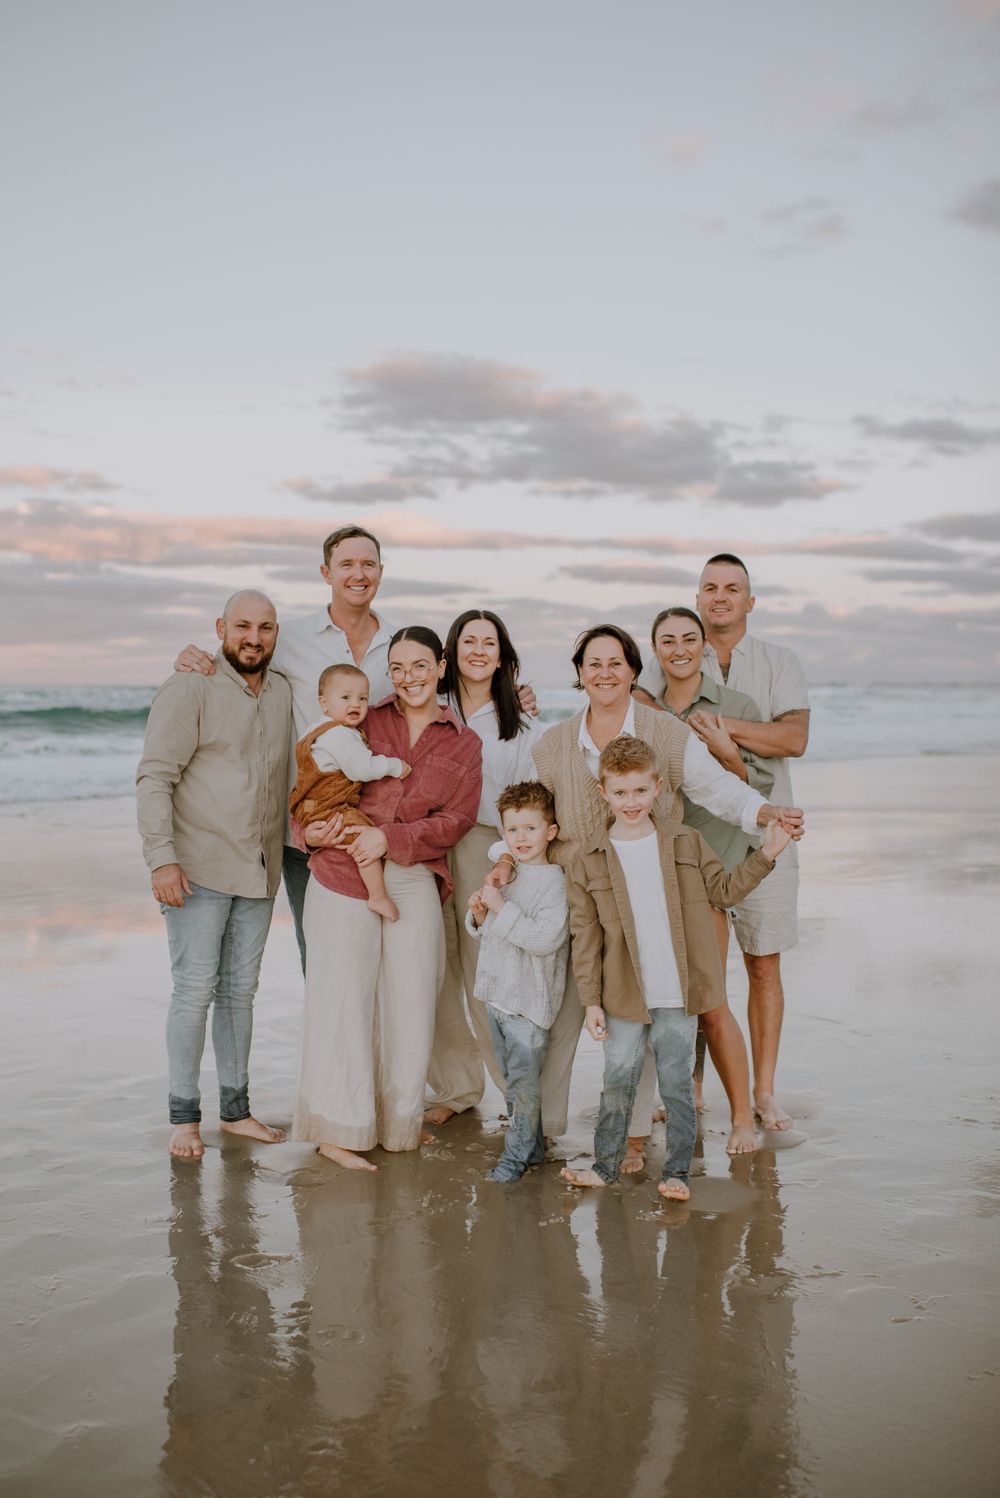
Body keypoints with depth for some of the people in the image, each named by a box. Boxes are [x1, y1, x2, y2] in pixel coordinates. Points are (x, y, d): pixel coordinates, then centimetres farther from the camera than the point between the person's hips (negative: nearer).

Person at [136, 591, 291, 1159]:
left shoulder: (284, 691, 10)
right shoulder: (190, 690, -8)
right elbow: (155, 776, -12)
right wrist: (162, 857, -20)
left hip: (260, 872, 6)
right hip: (199, 870, -5)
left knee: (240, 990, 12)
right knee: (195, 990, -3)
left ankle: (236, 1108, 21)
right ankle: (185, 1117, 7)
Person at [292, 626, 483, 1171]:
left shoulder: (464, 744, 11)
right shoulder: (364, 722, 8)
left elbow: (456, 819, 0)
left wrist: (390, 837, -12)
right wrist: (313, 831, -10)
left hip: (414, 882, 2)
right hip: (343, 876, -2)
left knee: (410, 1000, 6)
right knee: (343, 997, 0)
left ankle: (399, 1120, 22)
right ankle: (337, 1129, 10)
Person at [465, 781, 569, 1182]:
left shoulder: (554, 881, -13)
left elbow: (546, 938, -25)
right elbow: (486, 934, 20)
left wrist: (502, 908, -23)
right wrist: (479, 914, -2)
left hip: (529, 1000, -8)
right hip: (497, 993, 8)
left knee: (523, 1081, -4)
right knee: (511, 1078, 16)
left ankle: (517, 1153, 7)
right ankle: (532, 1145, 28)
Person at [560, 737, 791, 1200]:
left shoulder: (687, 843, 3)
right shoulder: (586, 860, -1)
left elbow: (723, 890, 14)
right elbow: (586, 935, 0)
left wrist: (765, 855, 6)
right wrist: (591, 1000, -2)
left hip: (679, 996, 0)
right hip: (623, 997, 0)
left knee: (677, 1085, 7)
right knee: (617, 1084, 8)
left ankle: (677, 1171, 20)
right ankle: (606, 1165, 24)